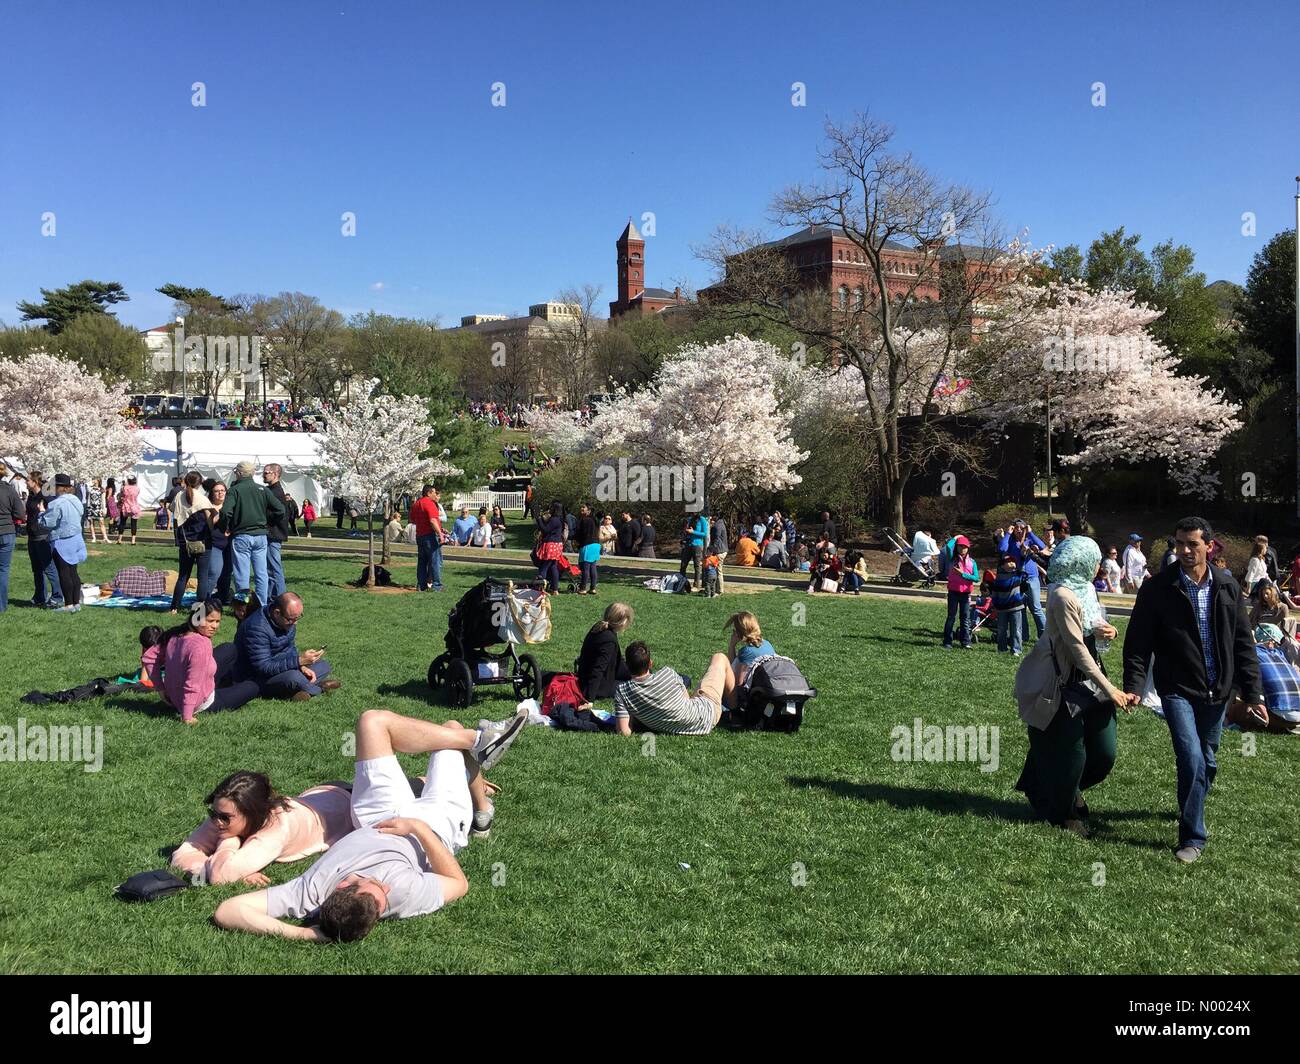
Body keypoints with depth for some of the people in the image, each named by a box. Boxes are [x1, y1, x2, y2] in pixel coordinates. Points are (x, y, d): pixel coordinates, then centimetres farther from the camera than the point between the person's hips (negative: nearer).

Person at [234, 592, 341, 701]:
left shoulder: (288, 619, -3)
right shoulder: (257, 628, -30)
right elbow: (264, 668, -32)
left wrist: (301, 666, -10)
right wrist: (299, 661, -37)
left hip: (280, 667, 9)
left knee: (324, 665, 5)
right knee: (293, 677, -35)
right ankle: (319, 687, -6)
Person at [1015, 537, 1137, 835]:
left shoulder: (1085, 588, 10)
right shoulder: (1063, 595, -18)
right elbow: (1076, 647, -20)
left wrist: (1106, 630, -5)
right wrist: (1109, 689, -20)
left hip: (1091, 680, 9)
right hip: (1068, 684, -9)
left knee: (1104, 754, 8)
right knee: (1069, 755, 3)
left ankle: (1071, 792, 36)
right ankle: (1064, 814, 25)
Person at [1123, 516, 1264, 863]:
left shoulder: (1228, 587, 2)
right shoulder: (1158, 589, -8)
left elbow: (1243, 642, 5)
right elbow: (1138, 642, -6)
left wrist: (1252, 692, 2)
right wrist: (1133, 685, -15)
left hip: (1217, 692, 4)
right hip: (1178, 690, -4)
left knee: (1207, 763, 15)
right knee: (1192, 760, -15)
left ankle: (1191, 809, 42)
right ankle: (1193, 836, -1)